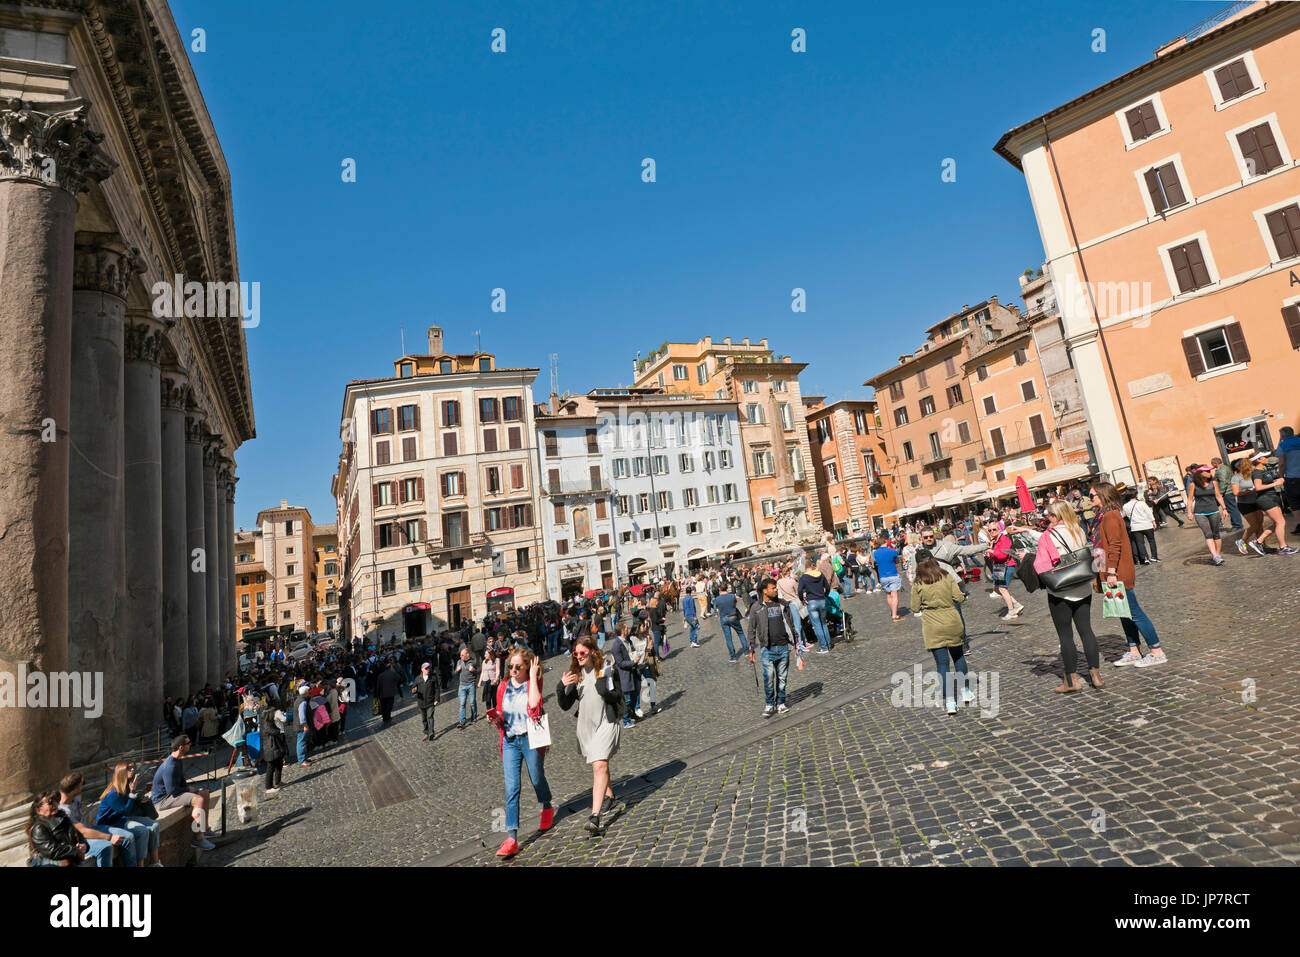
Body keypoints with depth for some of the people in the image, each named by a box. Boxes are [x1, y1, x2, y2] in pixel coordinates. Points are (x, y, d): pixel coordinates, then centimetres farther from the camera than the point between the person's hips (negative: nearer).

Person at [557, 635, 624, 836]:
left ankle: (595, 816, -19)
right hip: (585, 725, 5)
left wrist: (604, 689, -24)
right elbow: (565, 705, 1)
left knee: (599, 766, -17)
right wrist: (562, 687, -17)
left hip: (606, 723, -5)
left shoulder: (606, 670, -8)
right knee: (598, 765, 20)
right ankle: (610, 797, 43)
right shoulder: (576, 675, 3)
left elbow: (618, 699, -5)